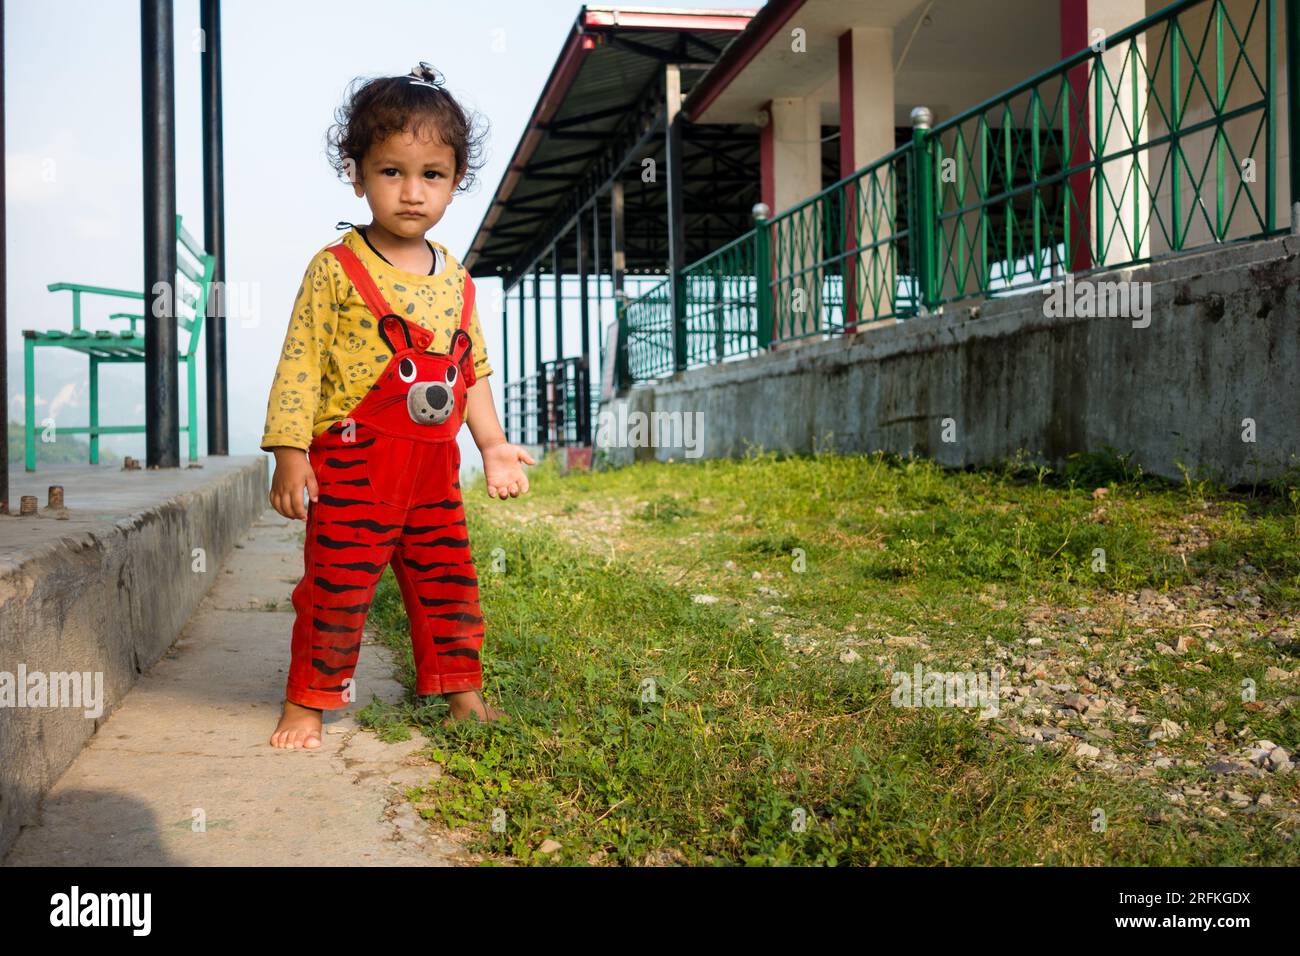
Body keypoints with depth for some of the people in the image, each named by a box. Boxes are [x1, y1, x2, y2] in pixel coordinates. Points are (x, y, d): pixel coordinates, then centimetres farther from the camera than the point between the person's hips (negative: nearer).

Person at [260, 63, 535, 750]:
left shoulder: (455, 280, 9)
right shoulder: (336, 269, -8)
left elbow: (471, 370, 17)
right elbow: (300, 365, -10)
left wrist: (493, 443, 12)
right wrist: (290, 453, -14)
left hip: (434, 462, 6)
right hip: (352, 460, -5)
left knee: (448, 579, 14)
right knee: (337, 584, -1)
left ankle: (461, 691, 28)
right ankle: (306, 702, 14)